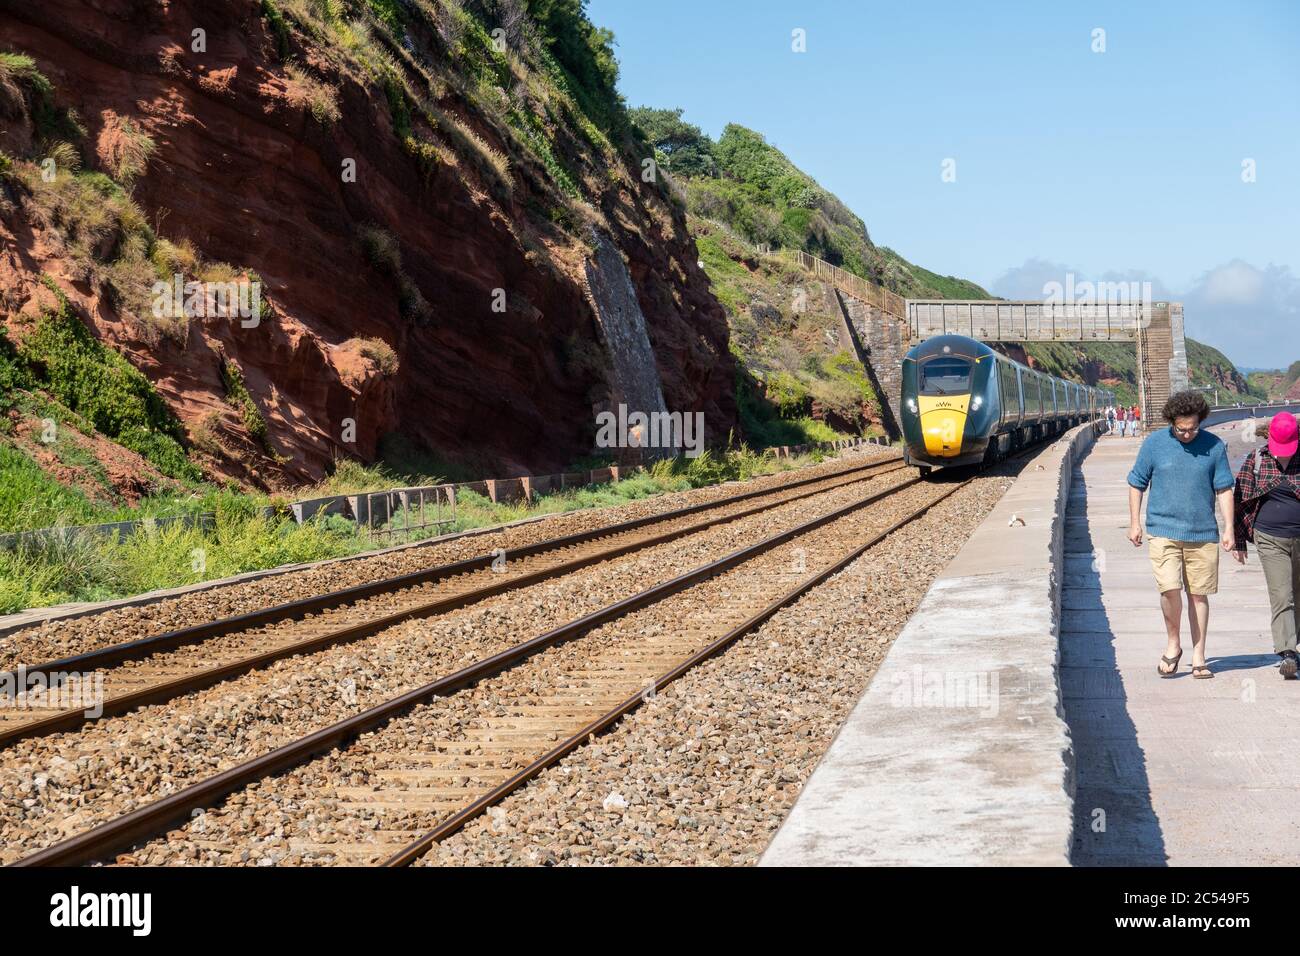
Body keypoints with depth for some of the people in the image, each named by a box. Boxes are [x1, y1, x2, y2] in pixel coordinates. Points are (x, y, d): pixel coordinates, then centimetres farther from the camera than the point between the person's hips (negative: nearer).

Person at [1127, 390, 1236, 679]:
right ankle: (1173, 644, 11)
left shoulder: (1214, 446, 2)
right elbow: (1136, 484, 9)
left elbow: (1224, 489, 6)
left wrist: (1229, 529, 2)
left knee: (1198, 595, 6)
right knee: (1169, 589, -14)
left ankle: (1198, 657, 17)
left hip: (1203, 534, 1)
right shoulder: (1154, 443, 0)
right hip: (1163, 532, -1)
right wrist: (1134, 523, 6)